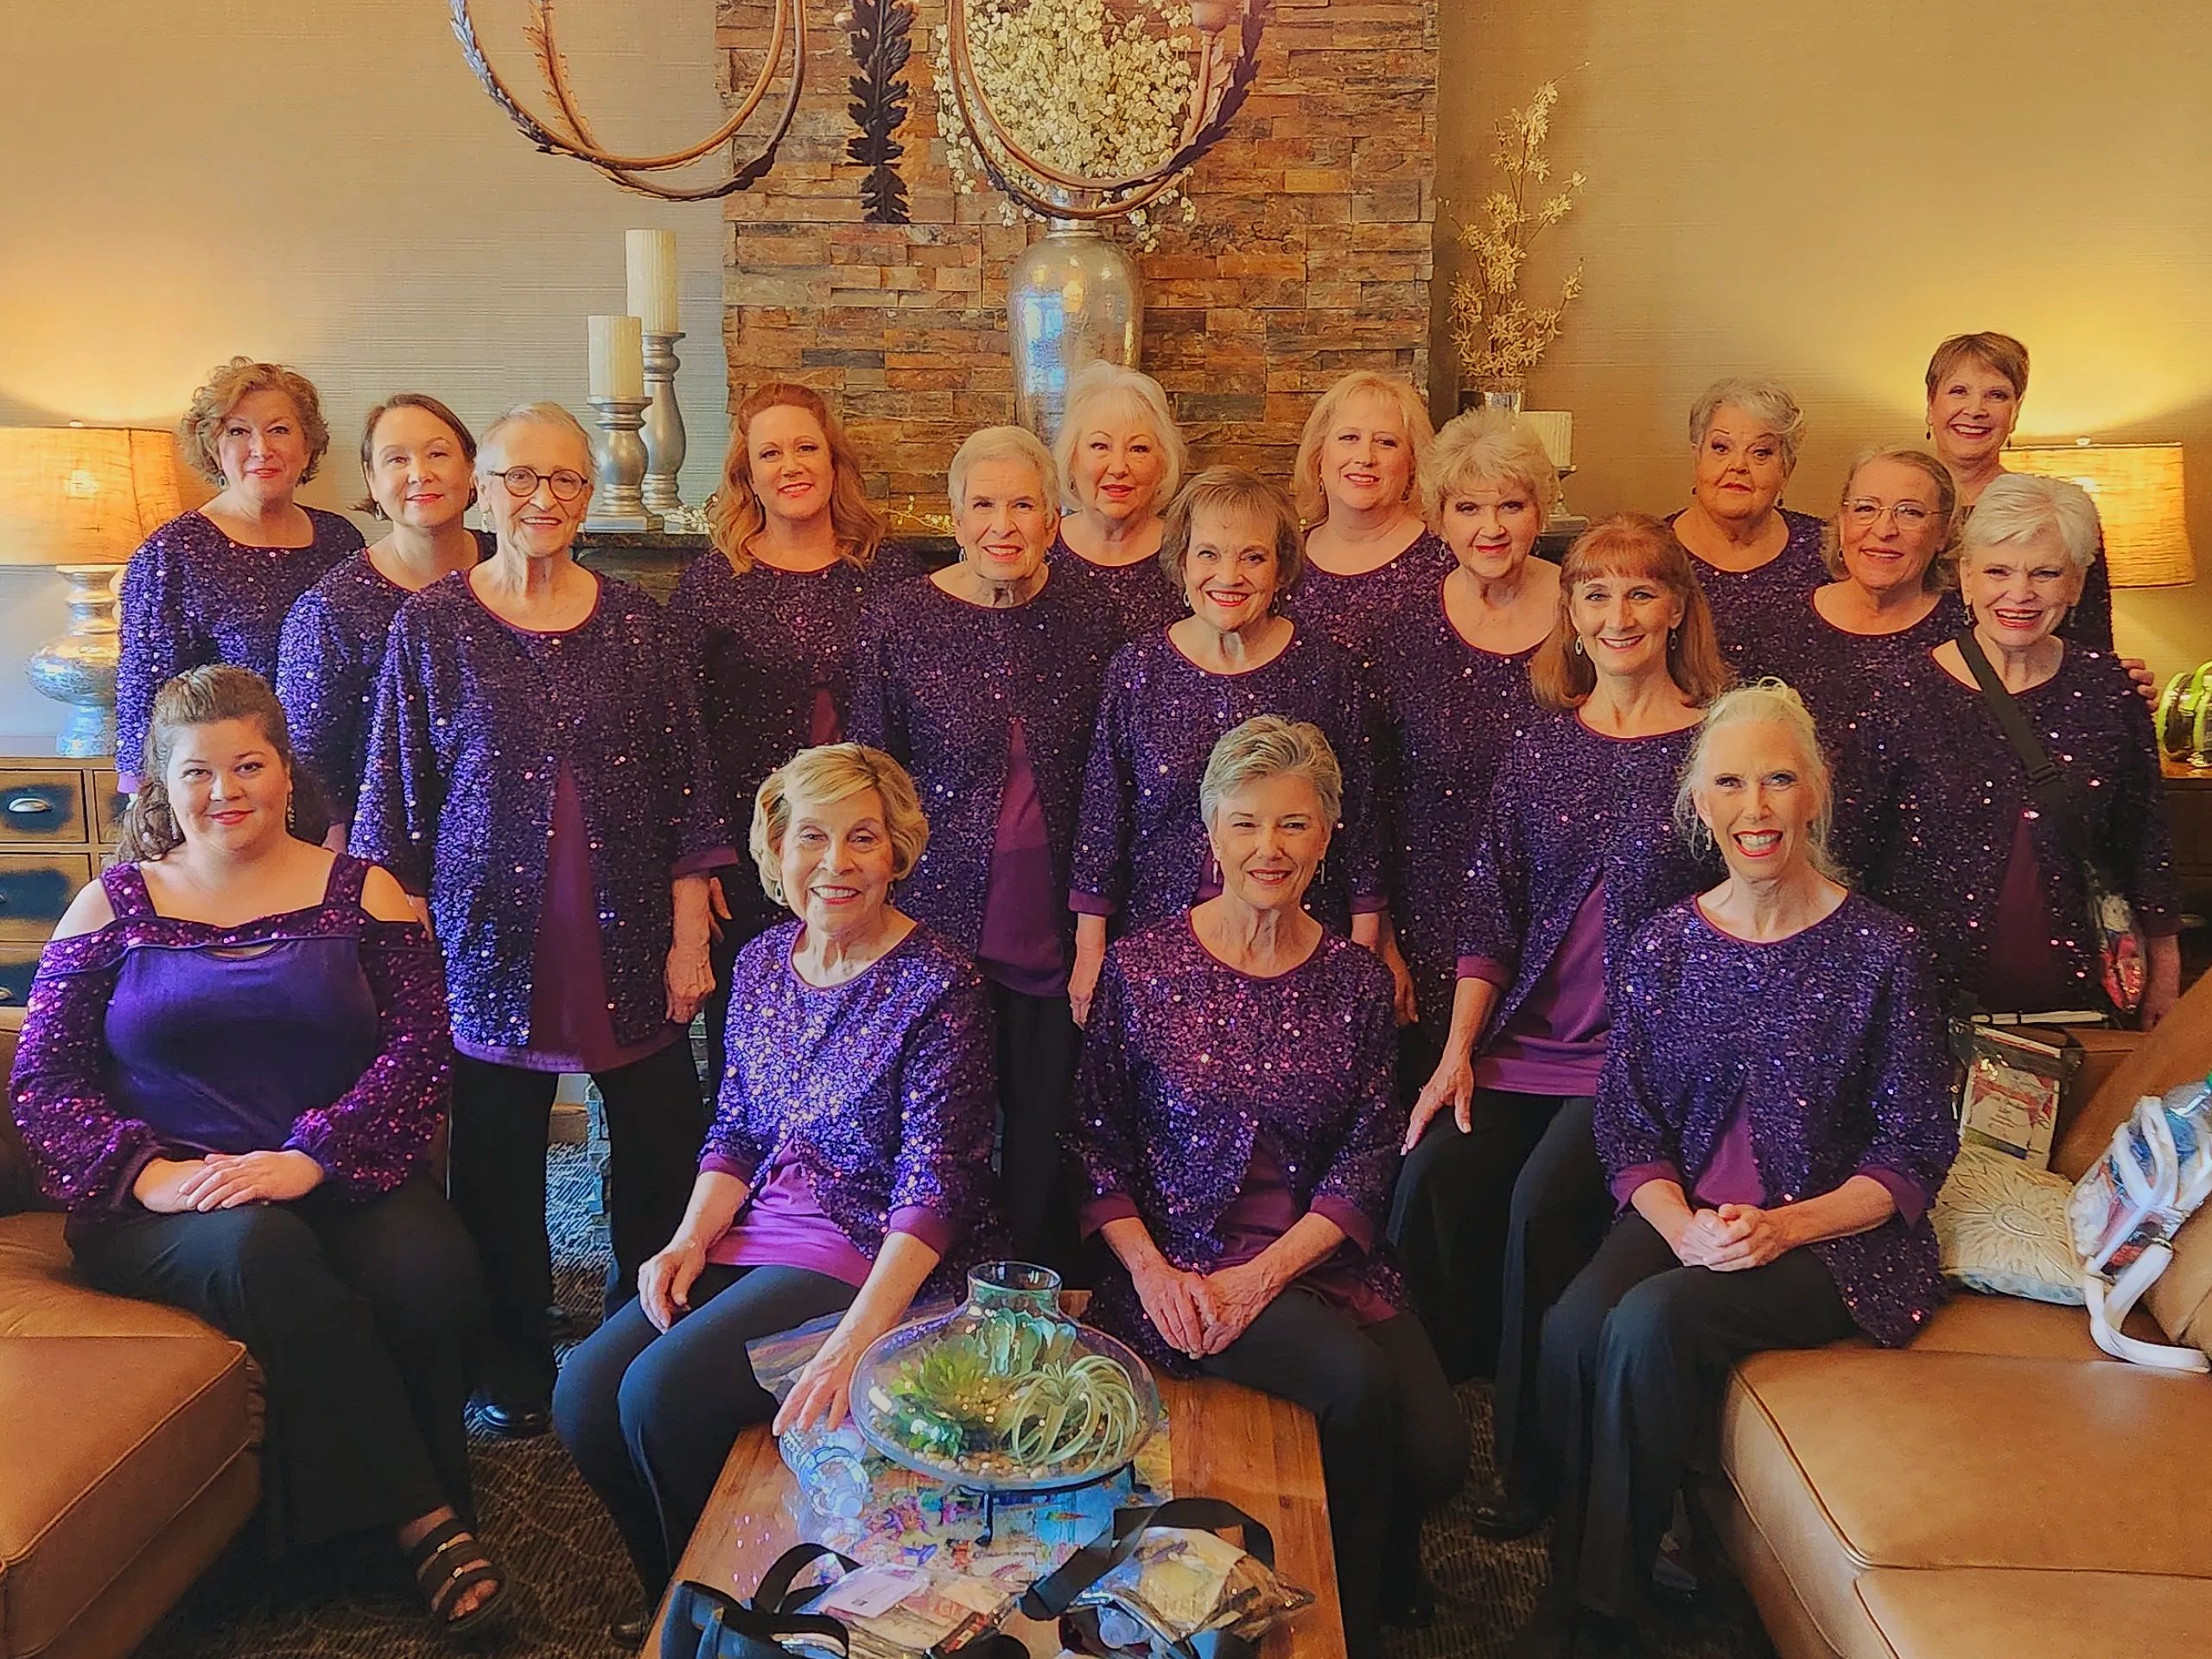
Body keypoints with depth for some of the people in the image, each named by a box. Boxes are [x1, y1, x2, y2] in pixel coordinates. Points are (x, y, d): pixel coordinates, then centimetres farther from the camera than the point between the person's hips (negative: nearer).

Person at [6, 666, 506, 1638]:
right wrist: (148, 1173, -13)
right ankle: (425, 1520, -23)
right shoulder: (113, 907, 12)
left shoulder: (361, 893, 9)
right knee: (262, 1251, -34)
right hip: (162, 1205, 0)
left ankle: (426, 1508, -7)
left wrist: (309, 1159, -17)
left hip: (338, 1183, 0)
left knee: (432, 1275, -31)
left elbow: (420, 1048, -2)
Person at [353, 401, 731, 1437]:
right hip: (493, 949, -1)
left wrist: (690, 933, 0)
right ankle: (514, 1364, 27)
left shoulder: (632, 621, 4)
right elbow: (397, 799, 3)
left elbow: (686, 781, 5)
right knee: (500, 1167, 8)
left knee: (663, 1155, 6)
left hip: (630, 948, 2)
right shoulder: (432, 626, 0)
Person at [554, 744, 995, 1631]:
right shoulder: (762, 963, 7)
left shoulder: (936, 984, -13)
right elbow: (734, 1133, 13)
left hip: (869, 1255, -6)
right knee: (584, 1392, -11)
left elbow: (935, 1184, -18)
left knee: (662, 1390, -22)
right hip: (752, 1236, 7)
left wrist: (856, 1340, -28)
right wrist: (689, 1241, -6)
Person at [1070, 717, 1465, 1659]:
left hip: (1320, 1258, 3)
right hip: (1181, 1259, -3)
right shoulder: (1142, 967, -1)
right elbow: (1096, 1141, 2)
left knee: (1437, 1454, -18)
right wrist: (1149, 1267, -12)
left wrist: (1265, 1273, -13)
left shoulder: (1355, 980, 5)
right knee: (1358, 1382, -27)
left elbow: (1368, 1159, 1)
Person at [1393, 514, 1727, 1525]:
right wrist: (1457, 1050, -1)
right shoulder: (1545, 740, 11)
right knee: (1434, 1174, -19)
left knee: (1544, 1199, -25)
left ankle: (1530, 1472, -6)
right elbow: (1491, 907, 8)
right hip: (1528, 1034, 4)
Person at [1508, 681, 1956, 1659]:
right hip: (1682, 1219, 3)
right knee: (1572, 1325, -27)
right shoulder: (1665, 944, 5)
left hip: (1831, 1238, -3)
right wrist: (1680, 1224, -15)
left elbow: (1915, 1150, -3)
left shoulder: (1881, 951, -5)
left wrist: (1785, 1226, -17)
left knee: (1650, 1323, -29)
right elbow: (1628, 1126, 5)